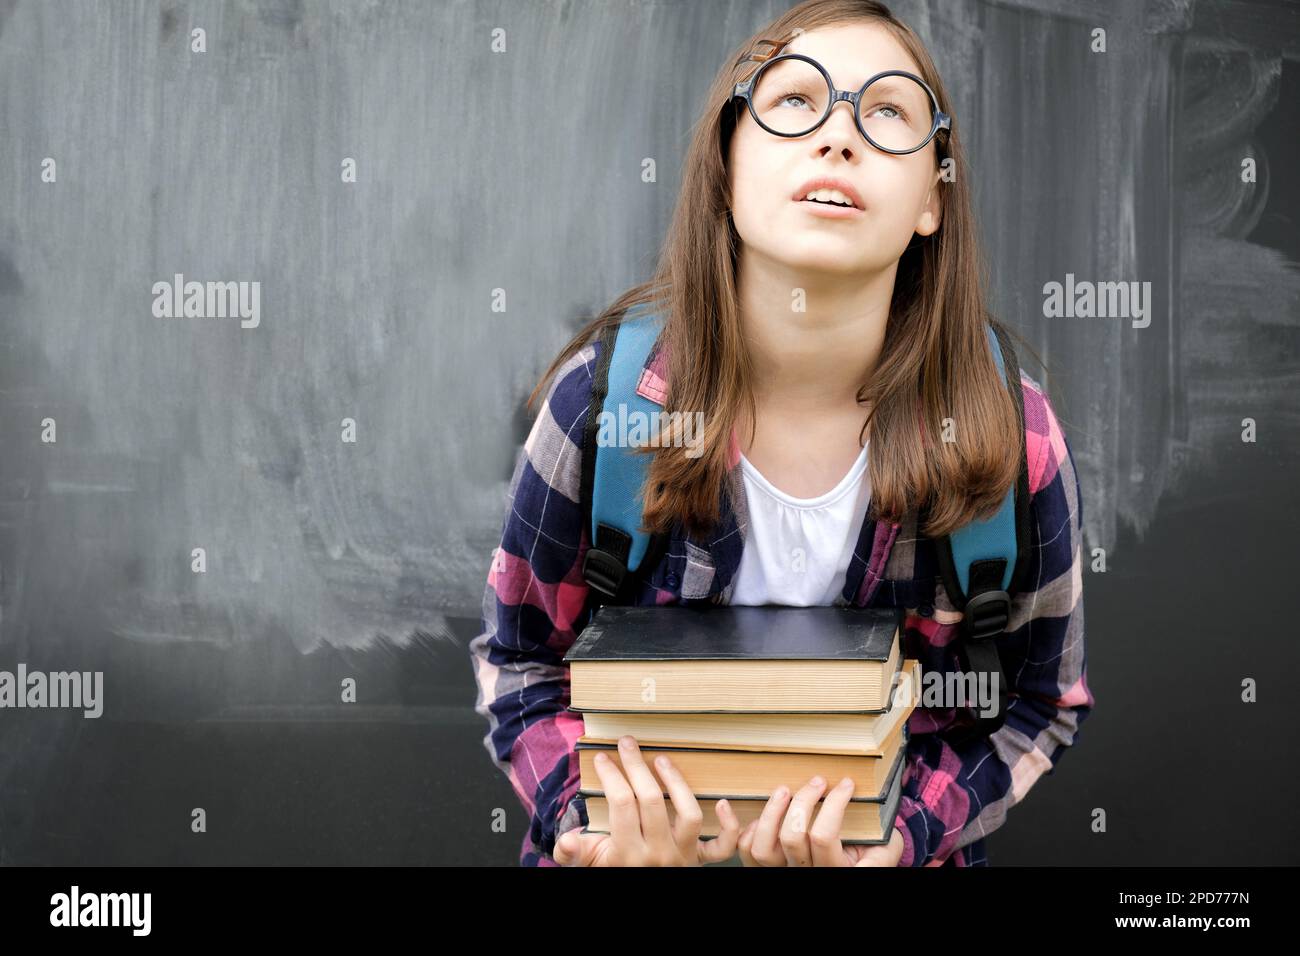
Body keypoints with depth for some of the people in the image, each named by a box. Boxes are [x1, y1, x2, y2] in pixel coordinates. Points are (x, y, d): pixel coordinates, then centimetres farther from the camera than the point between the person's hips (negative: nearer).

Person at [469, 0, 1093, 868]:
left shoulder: (1010, 434, -11)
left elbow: (1044, 701, 1)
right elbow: (519, 658, 0)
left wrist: (906, 831, -15)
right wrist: (590, 813, -17)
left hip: (891, 850, 1)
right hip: (643, 842, 0)